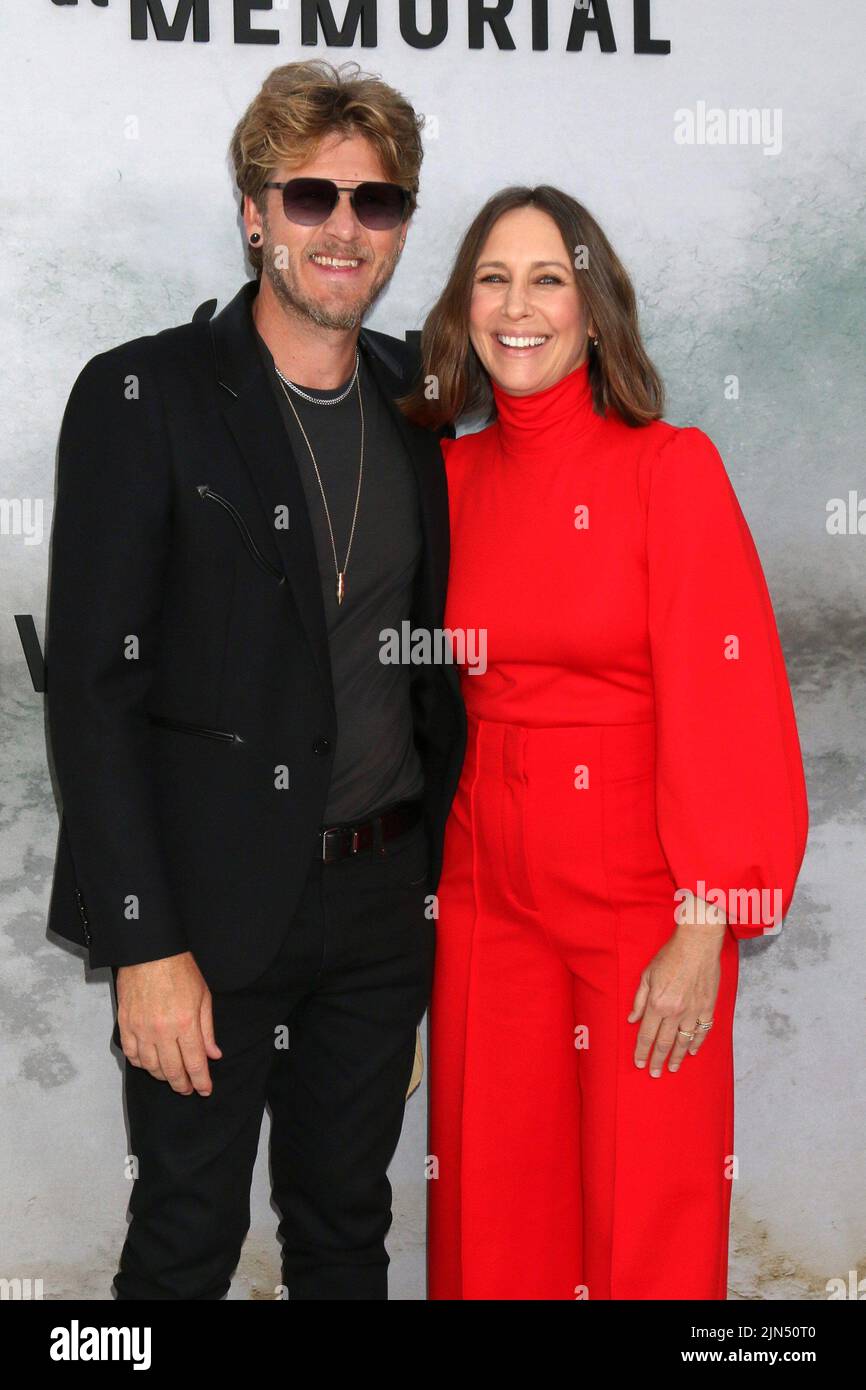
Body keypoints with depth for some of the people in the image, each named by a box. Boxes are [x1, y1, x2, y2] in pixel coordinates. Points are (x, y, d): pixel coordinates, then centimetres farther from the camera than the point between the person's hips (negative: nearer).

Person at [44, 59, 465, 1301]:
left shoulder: (415, 400, 7)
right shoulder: (144, 396, -9)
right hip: (217, 906, -4)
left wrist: (445, 866, 8)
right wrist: (145, 942, -16)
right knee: (188, 1237, 10)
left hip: (382, 903, 5)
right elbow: (95, 688, -12)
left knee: (349, 1225, 19)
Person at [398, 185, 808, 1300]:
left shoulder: (672, 467, -8)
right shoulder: (452, 477, 5)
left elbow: (724, 703, -12)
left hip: (642, 891, -4)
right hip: (490, 882, 4)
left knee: (648, 1221, 7)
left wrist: (704, 931, -17)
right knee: (495, 1207, 13)